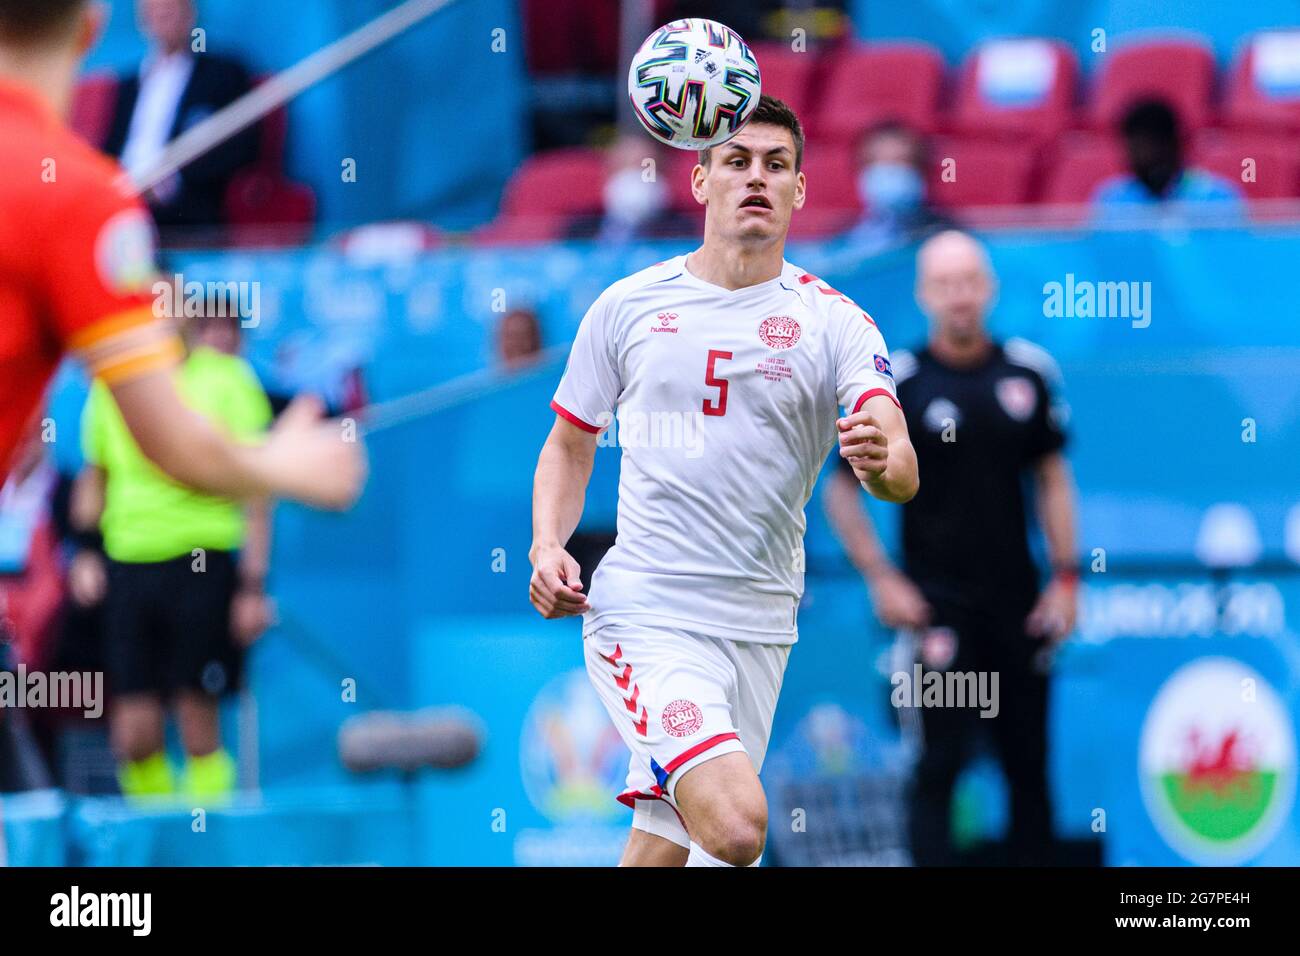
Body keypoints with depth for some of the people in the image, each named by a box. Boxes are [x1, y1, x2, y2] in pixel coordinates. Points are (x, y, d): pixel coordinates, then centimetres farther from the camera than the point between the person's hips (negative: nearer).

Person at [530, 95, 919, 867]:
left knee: (666, 851, 8)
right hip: (642, 612, -2)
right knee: (737, 824, -25)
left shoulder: (836, 323, 0)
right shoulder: (628, 306, 3)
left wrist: (883, 461, -36)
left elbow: (902, 473, -13)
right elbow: (570, 446, 16)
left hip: (758, 626, 2)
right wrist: (547, 547, -2)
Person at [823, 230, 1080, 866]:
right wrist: (881, 580, -6)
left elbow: (1052, 478, 12)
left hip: (1018, 600, 4)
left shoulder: (1029, 372, 5)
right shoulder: (896, 383, -5)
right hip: (937, 605, -4)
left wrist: (1065, 577, 5)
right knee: (940, 762, -7)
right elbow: (841, 489, 0)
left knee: (1029, 765, 7)